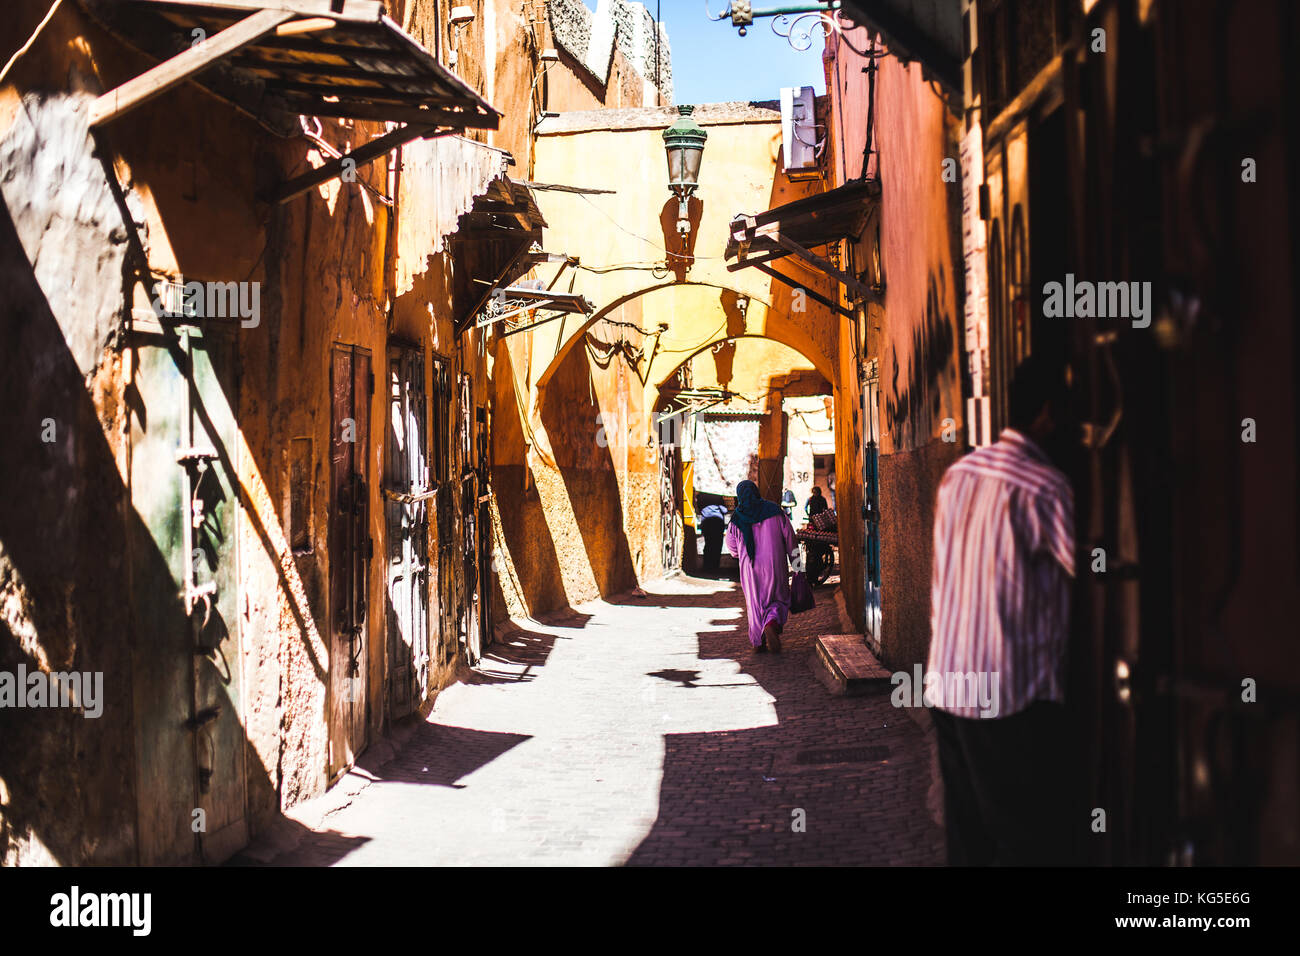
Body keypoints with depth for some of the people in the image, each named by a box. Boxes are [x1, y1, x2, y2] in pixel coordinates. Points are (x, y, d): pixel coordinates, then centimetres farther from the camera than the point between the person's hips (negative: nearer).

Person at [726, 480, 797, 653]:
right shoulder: (774, 510, -3)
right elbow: (789, 536, -1)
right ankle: (772, 624, -17)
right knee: (779, 599, 12)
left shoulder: (736, 519, -3)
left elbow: (731, 546, 9)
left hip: (749, 567, 1)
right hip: (775, 565, -1)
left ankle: (758, 642, 16)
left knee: (754, 602, 14)